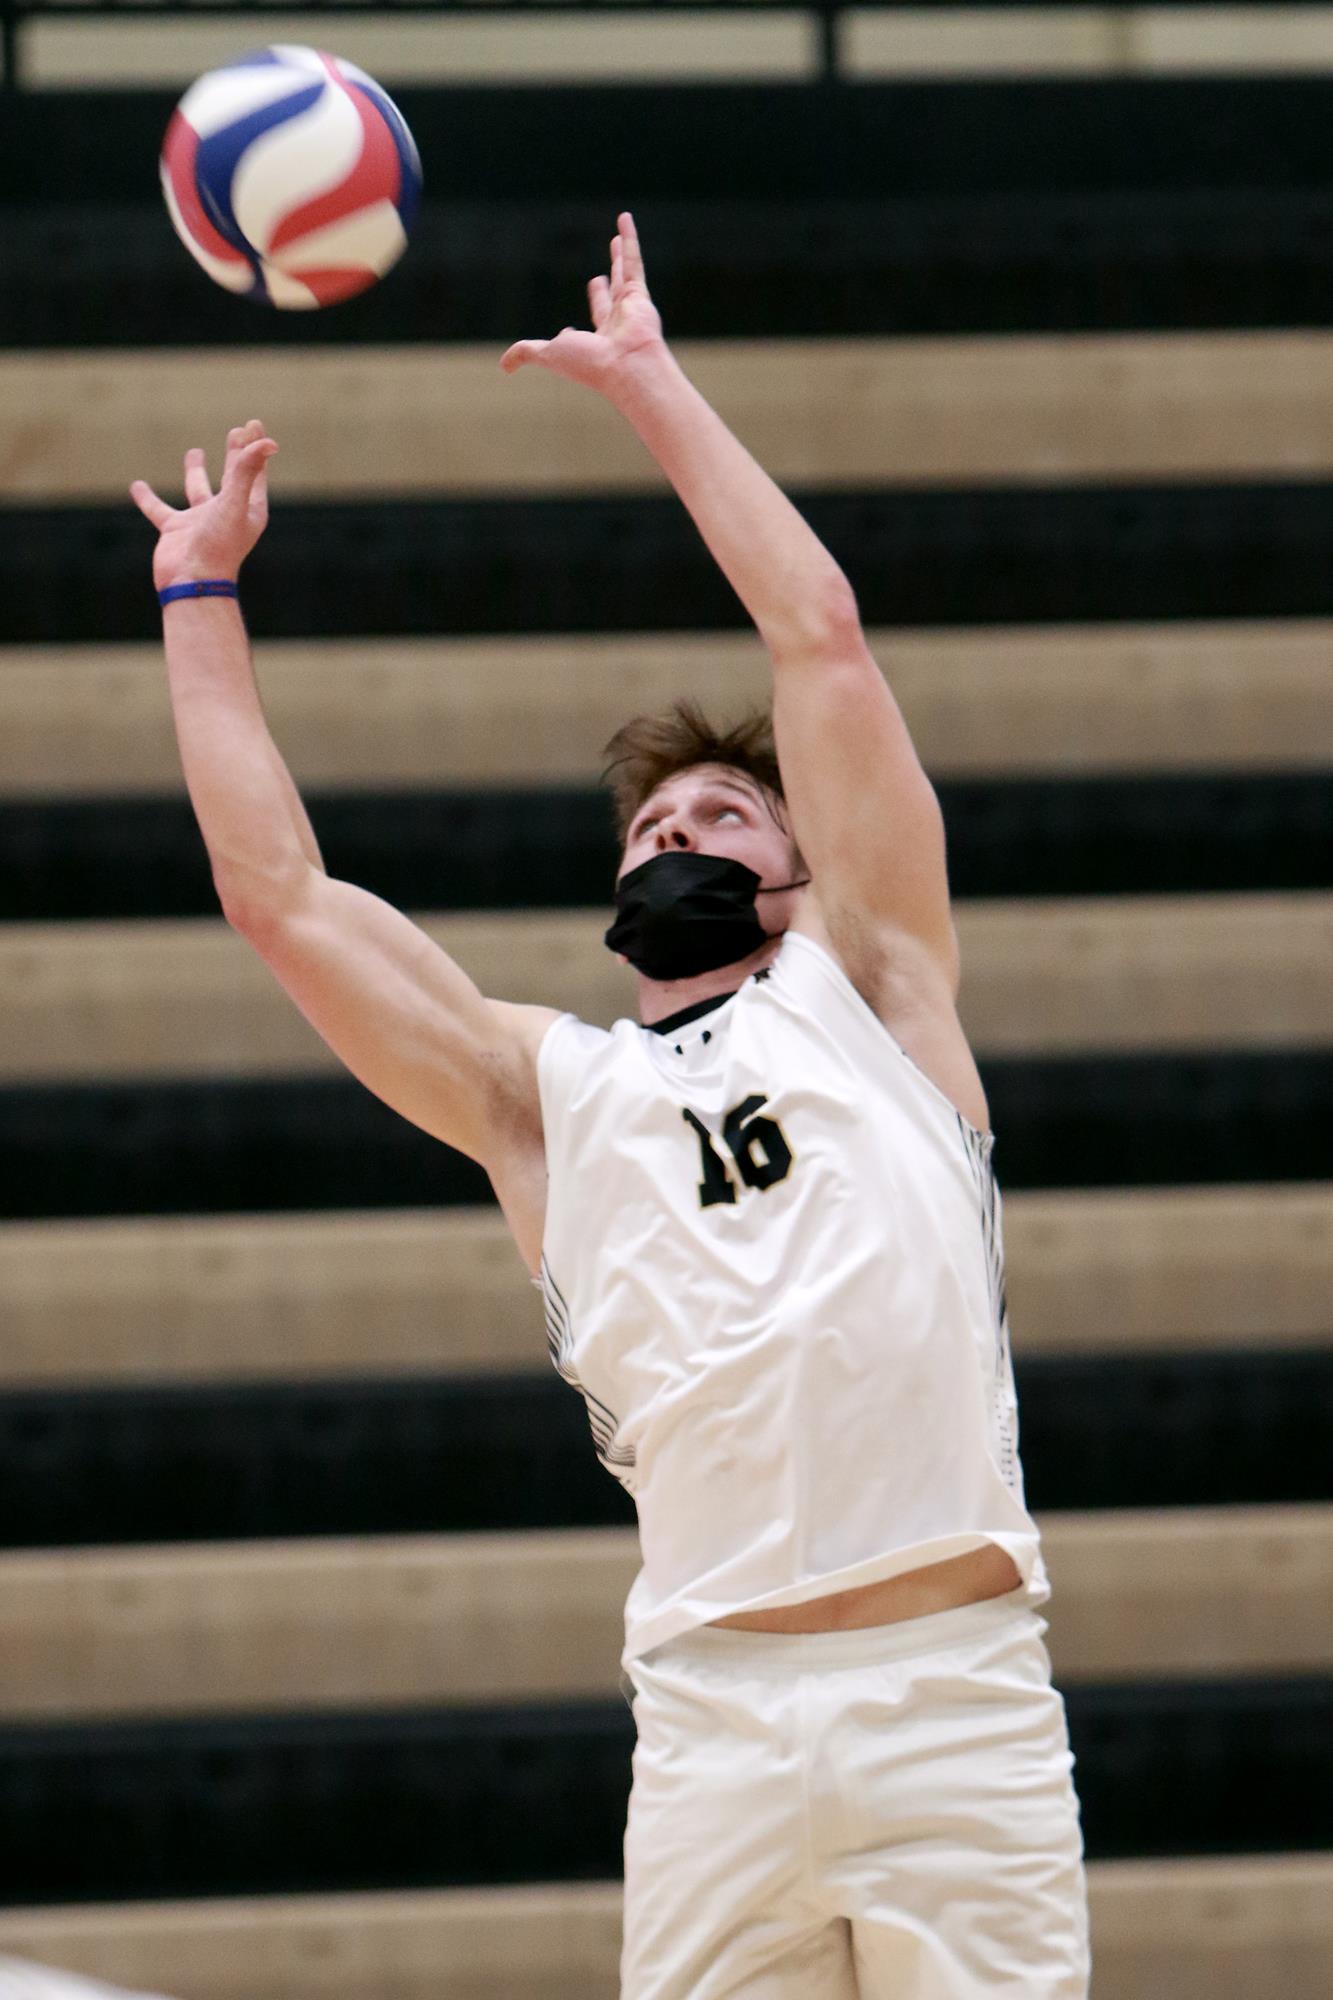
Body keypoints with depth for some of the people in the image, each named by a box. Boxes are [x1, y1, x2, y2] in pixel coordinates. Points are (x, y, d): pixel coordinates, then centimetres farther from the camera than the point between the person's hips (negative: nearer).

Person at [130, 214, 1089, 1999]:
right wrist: (202, 596, 23)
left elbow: (821, 638, 12)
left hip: (956, 1696, -1)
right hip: (717, 1716, 2)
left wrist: (652, 387, 18)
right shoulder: (544, 1093, 20)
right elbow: (279, 895, 17)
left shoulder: (866, 995, 16)